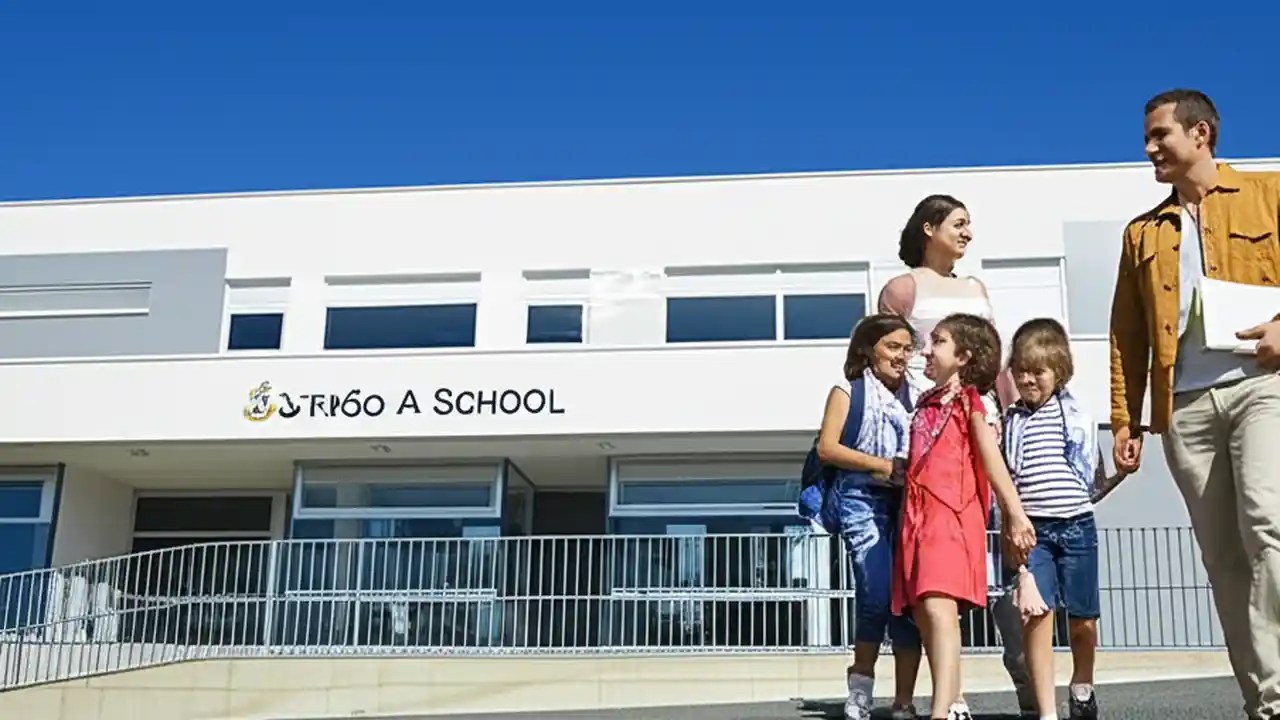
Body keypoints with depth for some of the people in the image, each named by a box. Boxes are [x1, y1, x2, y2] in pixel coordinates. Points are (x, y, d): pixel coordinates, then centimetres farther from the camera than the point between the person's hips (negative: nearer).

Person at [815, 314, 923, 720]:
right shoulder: (848, 392, 6)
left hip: (908, 502, 4)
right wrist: (882, 465, -12)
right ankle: (861, 679, 11)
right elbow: (827, 448, -4)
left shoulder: (912, 397, 17)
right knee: (877, 594, -14)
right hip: (863, 500, -4)